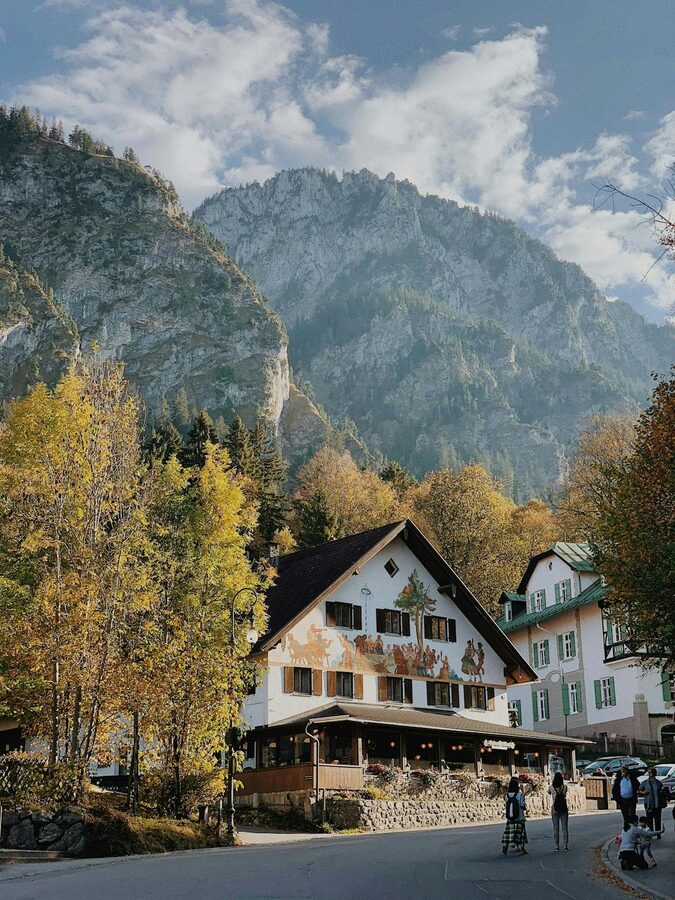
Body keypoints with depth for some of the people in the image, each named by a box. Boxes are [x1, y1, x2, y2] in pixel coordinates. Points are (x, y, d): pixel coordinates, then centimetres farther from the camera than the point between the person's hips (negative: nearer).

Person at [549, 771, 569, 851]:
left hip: (555, 809, 0)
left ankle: (557, 846, 5)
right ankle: (566, 845, 4)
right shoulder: (564, 786, -5)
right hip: (564, 809, 0)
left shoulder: (551, 787, -6)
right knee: (565, 827, 5)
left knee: (555, 828, 5)